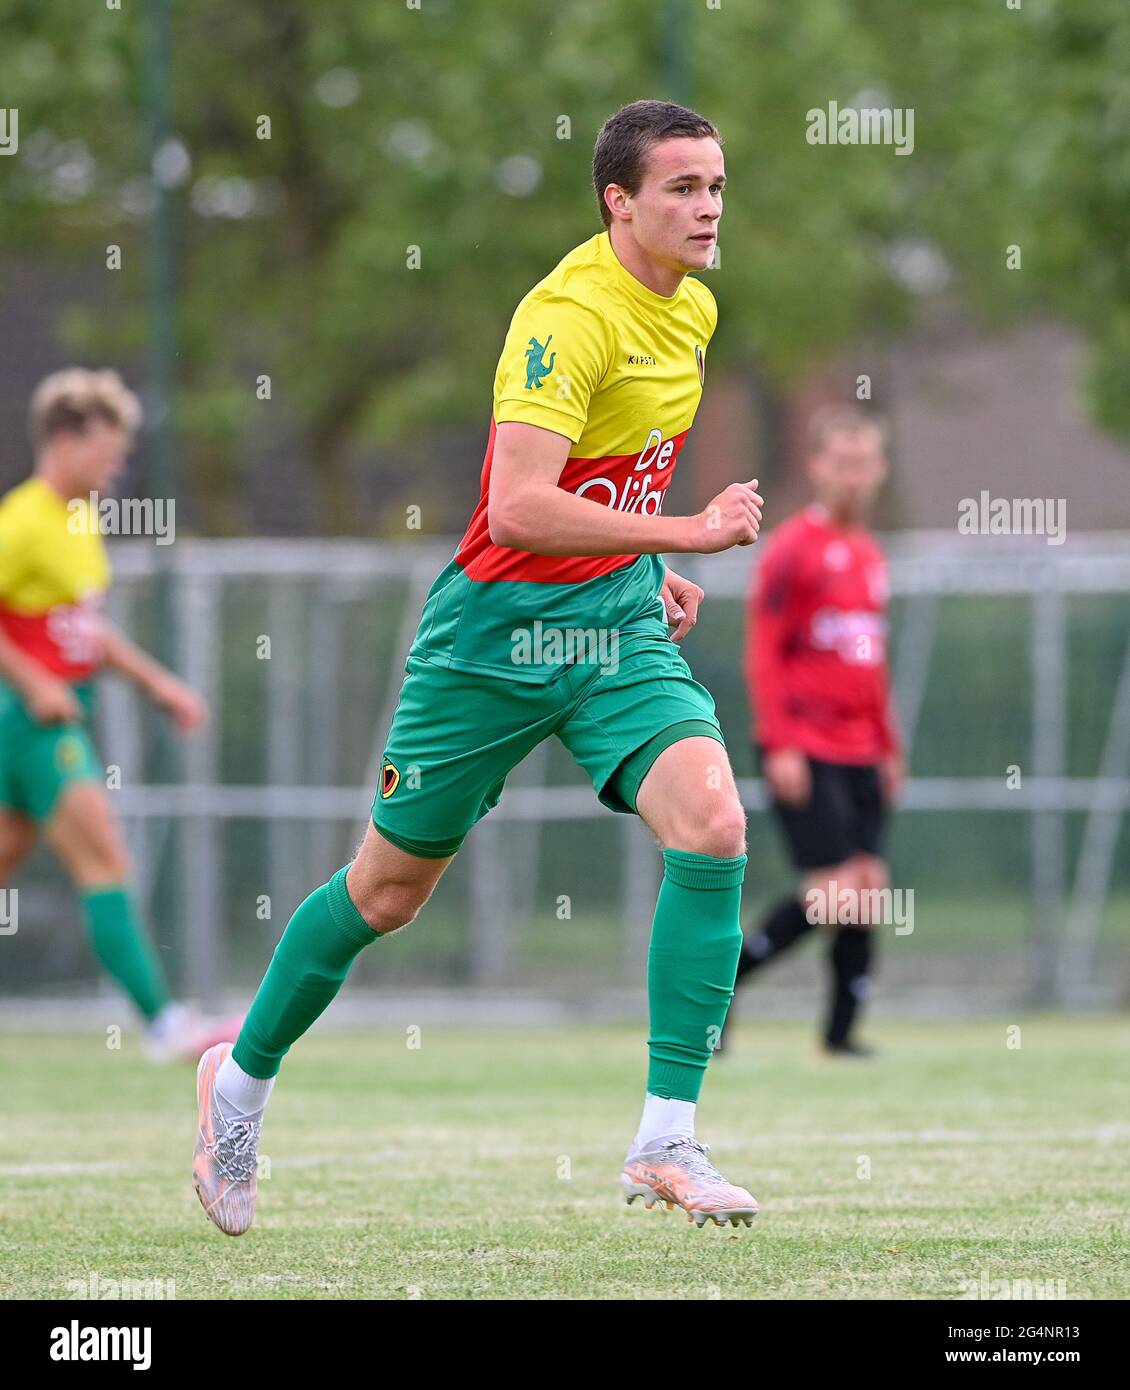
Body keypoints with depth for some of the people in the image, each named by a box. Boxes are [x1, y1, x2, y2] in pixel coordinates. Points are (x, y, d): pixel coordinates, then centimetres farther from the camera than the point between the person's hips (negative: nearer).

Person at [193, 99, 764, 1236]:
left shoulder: (692, 311, 5)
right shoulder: (570, 312, -22)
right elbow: (519, 508, -32)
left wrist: (649, 569, 14)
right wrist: (688, 533, -30)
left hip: (618, 619, 6)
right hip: (498, 627, -6)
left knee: (712, 824, -18)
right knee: (390, 886, 8)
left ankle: (666, 1142, -15)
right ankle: (242, 1075, 34)